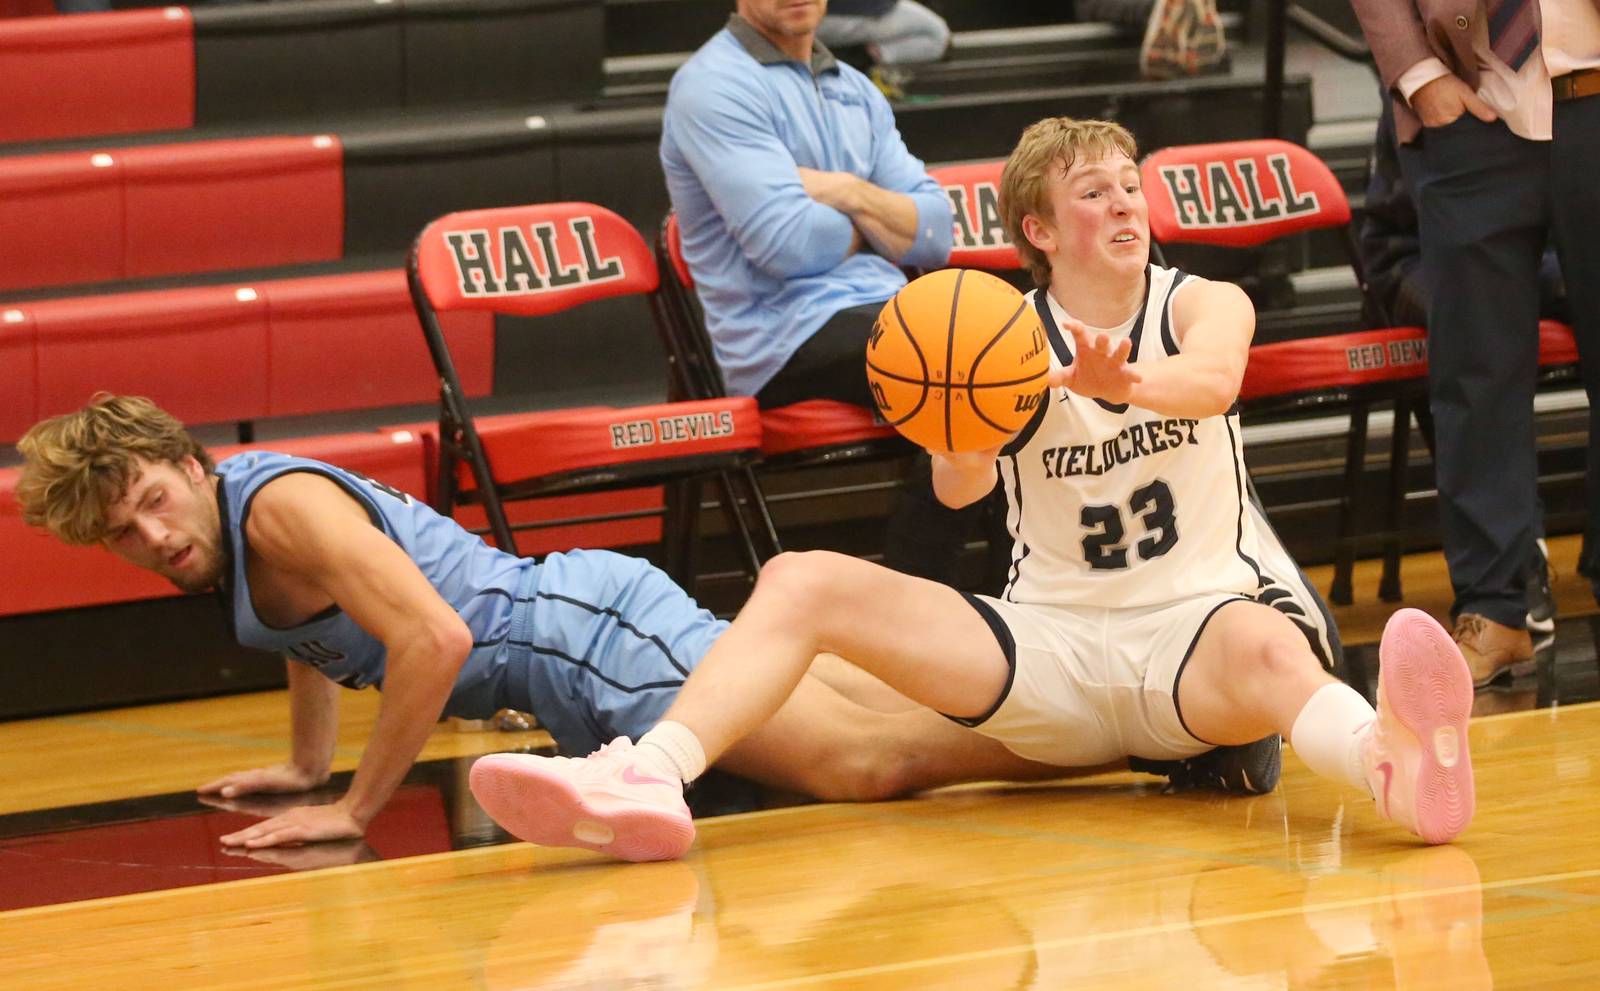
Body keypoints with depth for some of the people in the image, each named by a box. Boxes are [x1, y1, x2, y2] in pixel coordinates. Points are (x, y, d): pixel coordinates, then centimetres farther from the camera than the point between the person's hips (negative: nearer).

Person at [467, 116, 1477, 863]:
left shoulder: (1203, 304, 3)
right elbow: (958, 488, -13)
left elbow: (1212, 381, -23)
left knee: (1265, 648, -41)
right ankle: (648, 780, -35)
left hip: (1200, 619, -3)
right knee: (805, 582, -14)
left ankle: (1402, 767, -75)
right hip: (1054, 648, 3)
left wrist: (1121, 381, -46)